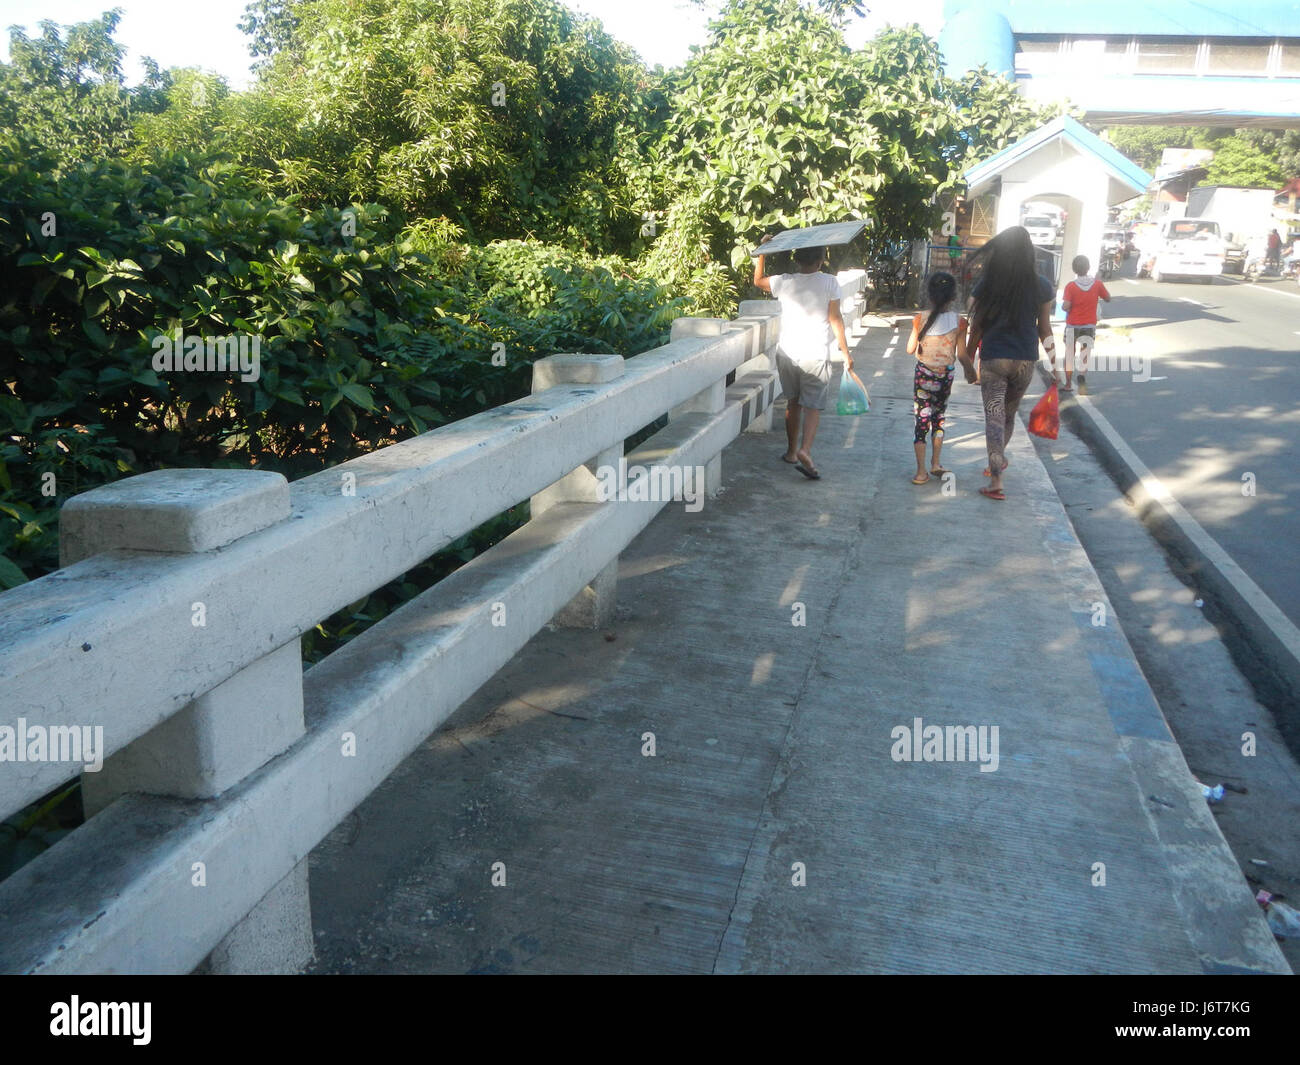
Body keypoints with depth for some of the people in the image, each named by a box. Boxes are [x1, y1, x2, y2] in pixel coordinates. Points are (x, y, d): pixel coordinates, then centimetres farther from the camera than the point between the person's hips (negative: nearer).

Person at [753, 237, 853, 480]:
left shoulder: (785, 282, -1)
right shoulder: (829, 283, -6)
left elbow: (758, 280, 17)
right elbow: (835, 319, -7)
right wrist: (846, 352, -1)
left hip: (787, 353, 3)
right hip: (816, 355, -3)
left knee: (793, 403, 18)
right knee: (813, 406, 0)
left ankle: (792, 451, 26)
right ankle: (805, 451, -20)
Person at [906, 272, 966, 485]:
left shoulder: (920, 320, -12)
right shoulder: (959, 322, -11)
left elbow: (910, 349, -4)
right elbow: (961, 354, -7)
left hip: (923, 375, -1)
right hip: (946, 375, 1)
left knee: (922, 419, 5)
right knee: (940, 416, 20)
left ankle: (921, 471, 4)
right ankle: (935, 464, 27)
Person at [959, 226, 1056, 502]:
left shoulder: (986, 285, -6)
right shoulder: (1041, 286, -3)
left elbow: (977, 327, -2)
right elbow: (1044, 328, 2)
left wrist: (968, 362, 8)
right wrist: (1053, 358, 14)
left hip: (992, 359, -2)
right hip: (1025, 360, 2)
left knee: (994, 417, -1)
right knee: (1009, 414, 21)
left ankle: (996, 481, -9)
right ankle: (998, 461, 42)